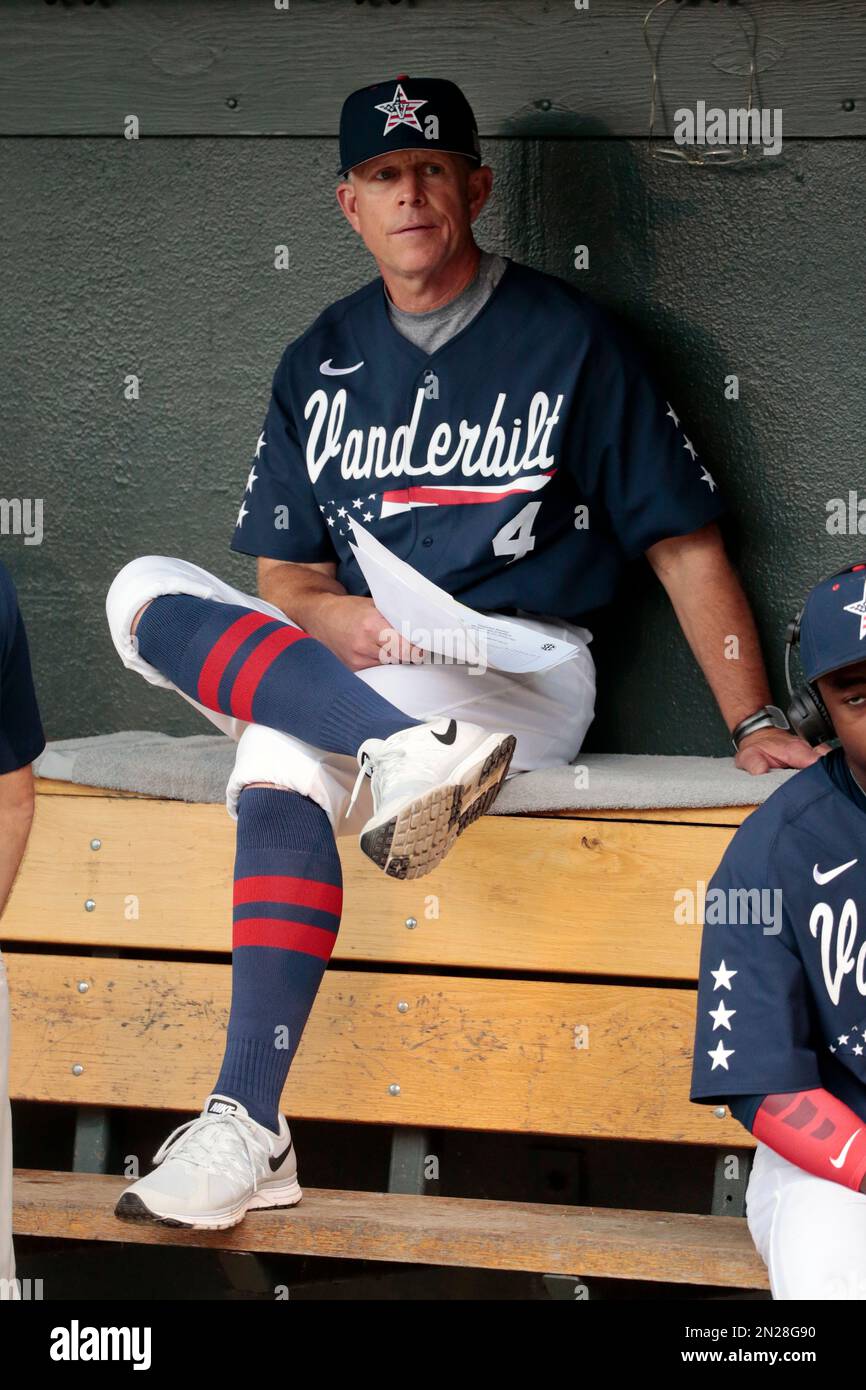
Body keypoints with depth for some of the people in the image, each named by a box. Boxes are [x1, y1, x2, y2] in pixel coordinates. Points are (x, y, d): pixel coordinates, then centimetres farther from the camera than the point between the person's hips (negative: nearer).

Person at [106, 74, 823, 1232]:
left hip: (524, 675, -5)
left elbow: (685, 544, 3)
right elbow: (282, 575, 16)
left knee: (285, 748, -31)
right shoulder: (323, 362, 16)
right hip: (337, 657, 5)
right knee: (146, 590, -22)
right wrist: (333, 617, -10)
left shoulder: (570, 339, 3)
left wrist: (754, 722, -7)